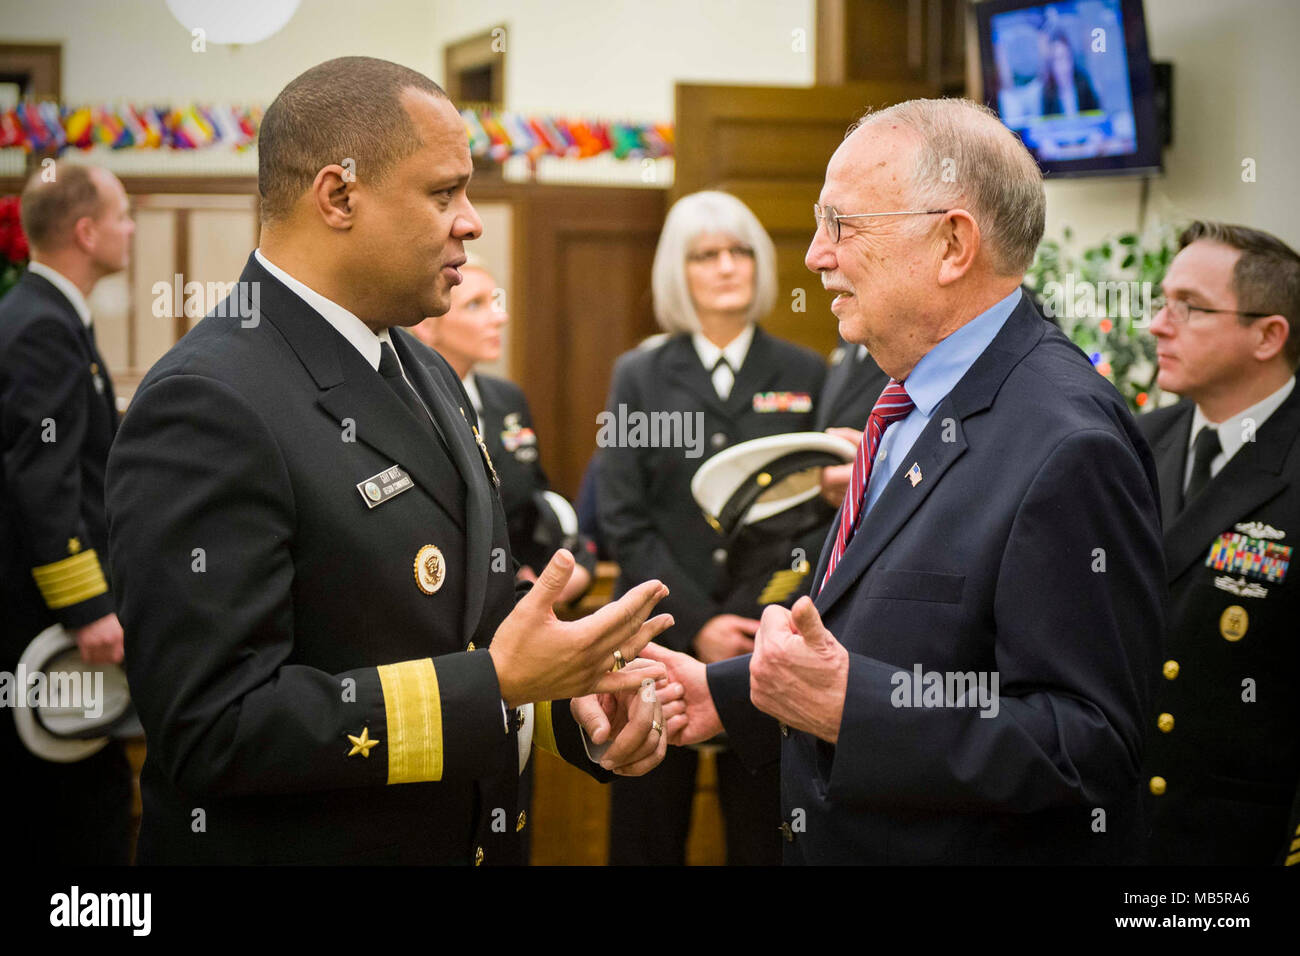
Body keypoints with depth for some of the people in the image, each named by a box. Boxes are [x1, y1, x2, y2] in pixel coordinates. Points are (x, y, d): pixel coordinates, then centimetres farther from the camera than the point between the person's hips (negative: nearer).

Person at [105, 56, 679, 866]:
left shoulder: (426, 378, 9)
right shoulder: (208, 405, -20)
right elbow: (215, 726, -25)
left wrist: (570, 696, -2)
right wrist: (493, 686, -25)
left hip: (472, 837, 8)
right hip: (299, 844, -8)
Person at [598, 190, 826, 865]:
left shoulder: (804, 374, 8)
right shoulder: (639, 376, 7)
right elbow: (622, 519, 0)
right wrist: (697, 624, -9)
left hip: (772, 645, 0)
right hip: (663, 638, 0)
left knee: (763, 832, 3)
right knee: (649, 831, 4)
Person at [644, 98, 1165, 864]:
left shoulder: (1070, 447, -24)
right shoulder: (913, 411, 7)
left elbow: (1089, 743, -27)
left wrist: (847, 705, -31)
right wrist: (728, 695, 6)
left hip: (987, 850, -9)